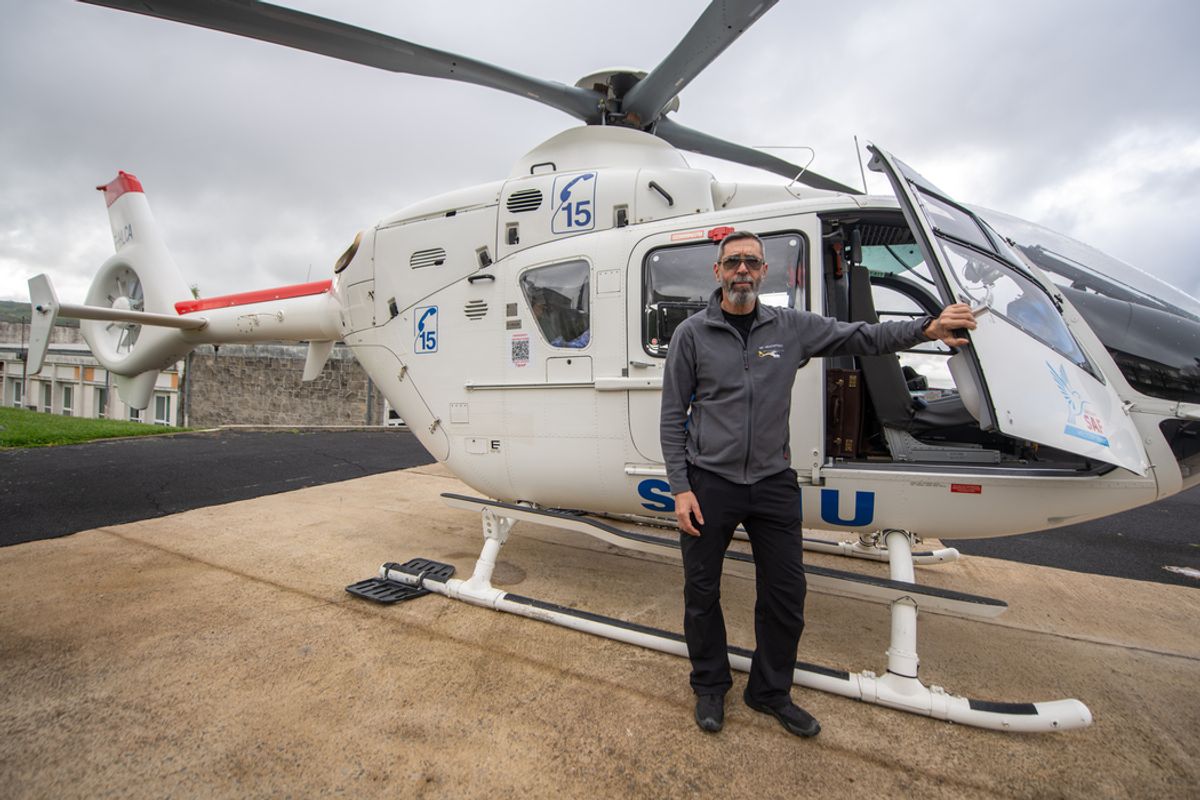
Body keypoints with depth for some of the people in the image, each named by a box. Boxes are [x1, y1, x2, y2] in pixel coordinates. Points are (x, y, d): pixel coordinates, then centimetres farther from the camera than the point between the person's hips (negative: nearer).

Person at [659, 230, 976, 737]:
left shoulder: (792, 327, 5)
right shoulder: (692, 333, -2)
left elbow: (861, 338, 11)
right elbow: (673, 417, -3)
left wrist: (927, 328, -4)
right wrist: (680, 488, -8)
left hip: (773, 483, 3)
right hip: (708, 484, -2)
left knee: (787, 595, 12)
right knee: (702, 593, 10)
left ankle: (770, 691, 37)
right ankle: (710, 686, 36)